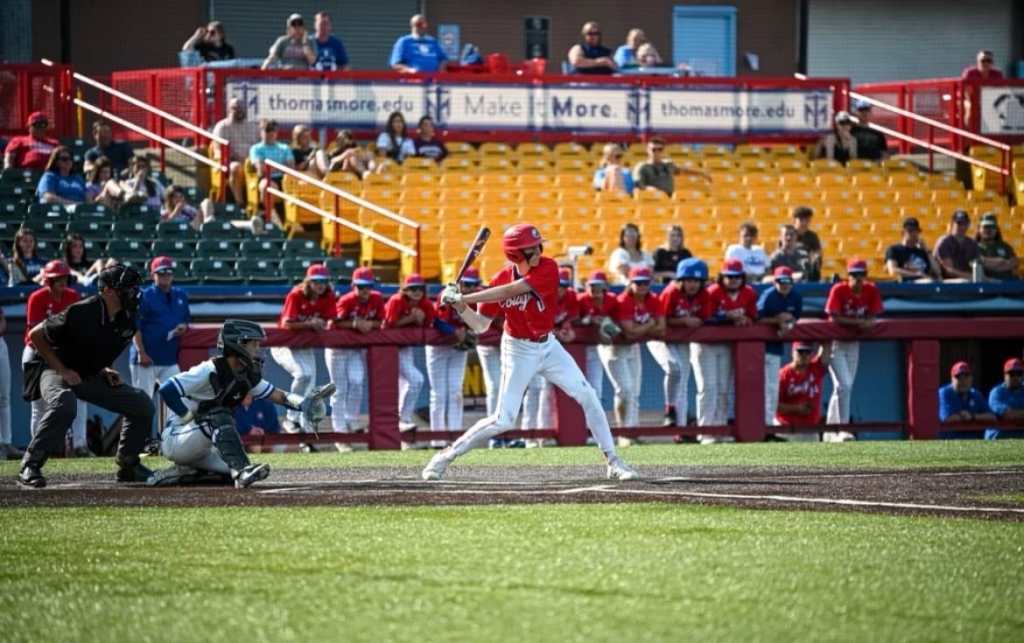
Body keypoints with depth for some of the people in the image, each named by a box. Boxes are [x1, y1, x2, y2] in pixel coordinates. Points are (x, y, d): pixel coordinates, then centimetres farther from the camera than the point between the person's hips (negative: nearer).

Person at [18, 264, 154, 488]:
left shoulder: (126, 321, -3)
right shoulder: (82, 313, -25)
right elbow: (36, 335, -17)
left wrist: (104, 370, -1)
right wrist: (62, 370, -21)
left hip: (91, 376, 8)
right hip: (54, 371, -8)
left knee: (142, 404, 1)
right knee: (64, 404, -40)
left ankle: (128, 466, 14)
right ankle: (30, 467, -32)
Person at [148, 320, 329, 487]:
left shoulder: (249, 376, 4)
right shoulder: (210, 371, -21)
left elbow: (275, 395, 4)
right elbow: (167, 390, -26)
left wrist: (303, 403, -15)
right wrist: (193, 419, -25)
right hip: (174, 438, -8)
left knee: (231, 473, -7)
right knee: (219, 416, -31)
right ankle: (241, 470, -44)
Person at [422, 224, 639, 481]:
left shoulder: (548, 269, -18)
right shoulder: (502, 279, -13)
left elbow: (510, 291, -30)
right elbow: (480, 325, -6)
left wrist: (464, 298, -32)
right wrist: (459, 306, -24)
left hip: (548, 346, 2)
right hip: (518, 351, -2)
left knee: (588, 398, -7)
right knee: (503, 421, -7)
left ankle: (613, 461, 3)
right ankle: (444, 457, 6)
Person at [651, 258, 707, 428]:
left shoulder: (703, 295, -10)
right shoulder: (671, 293, -24)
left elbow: (701, 319, -6)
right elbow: (662, 320, -22)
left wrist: (693, 321, -26)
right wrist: (684, 320, -31)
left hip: (682, 342, 6)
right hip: (661, 339, -6)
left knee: (683, 382, 8)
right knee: (674, 368, -31)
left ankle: (681, 427, 14)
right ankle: (670, 410, -15)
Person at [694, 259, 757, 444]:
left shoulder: (749, 294, -2)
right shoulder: (713, 293, -17)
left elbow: (753, 319, 0)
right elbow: (706, 319, -23)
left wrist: (744, 320, -22)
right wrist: (728, 317, -33)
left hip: (727, 345, 5)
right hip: (706, 344, -5)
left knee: (725, 389, 9)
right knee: (708, 387, -9)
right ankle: (705, 431, -10)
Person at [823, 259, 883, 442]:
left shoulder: (871, 291, -4)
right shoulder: (838, 290, -17)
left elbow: (872, 317, -2)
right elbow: (834, 317, -22)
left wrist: (867, 323, -25)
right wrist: (858, 321, -28)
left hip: (854, 343, 6)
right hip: (836, 342, -6)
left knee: (844, 387, 10)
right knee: (844, 385, -16)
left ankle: (830, 432, 19)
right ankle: (843, 429, -16)